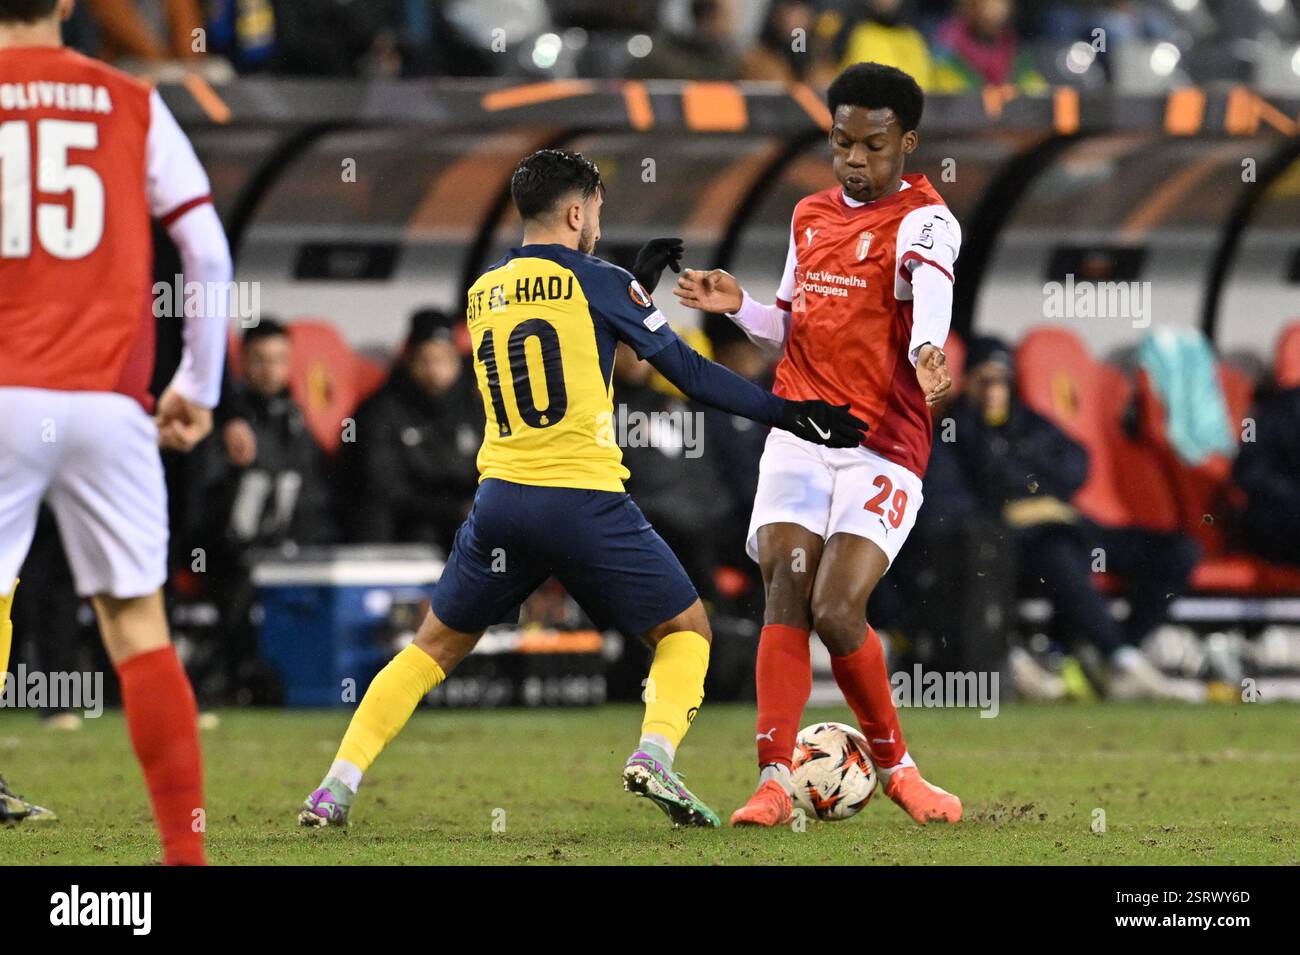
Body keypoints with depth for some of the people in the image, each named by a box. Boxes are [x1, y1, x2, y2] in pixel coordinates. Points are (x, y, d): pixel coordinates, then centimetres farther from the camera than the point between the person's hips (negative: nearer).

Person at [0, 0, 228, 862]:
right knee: (139, 624, 7)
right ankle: (186, 848, 4)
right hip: (107, 402, 2)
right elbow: (210, 254, 6)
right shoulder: (133, 105, 8)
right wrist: (199, 387, 14)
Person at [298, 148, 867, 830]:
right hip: (585, 501, -4)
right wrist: (789, 413, 6)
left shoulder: (482, 292, 14)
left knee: (437, 645, 18)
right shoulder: (597, 282, -1)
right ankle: (654, 754, -14)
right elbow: (690, 373, 1)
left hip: (500, 496, 4)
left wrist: (635, 284, 32)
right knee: (686, 630, 12)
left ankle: (336, 787, 6)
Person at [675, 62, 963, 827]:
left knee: (837, 611, -14)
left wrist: (928, 352, -50)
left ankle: (894, 764, 9)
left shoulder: (924, 221, -6)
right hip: (801, 433, 5)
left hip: (883, 449, -5)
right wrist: (738, 306, 6)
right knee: (786, 594, -11)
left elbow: (931, 291, -28)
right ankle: (775, 783, -12)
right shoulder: (811, 215, 15)